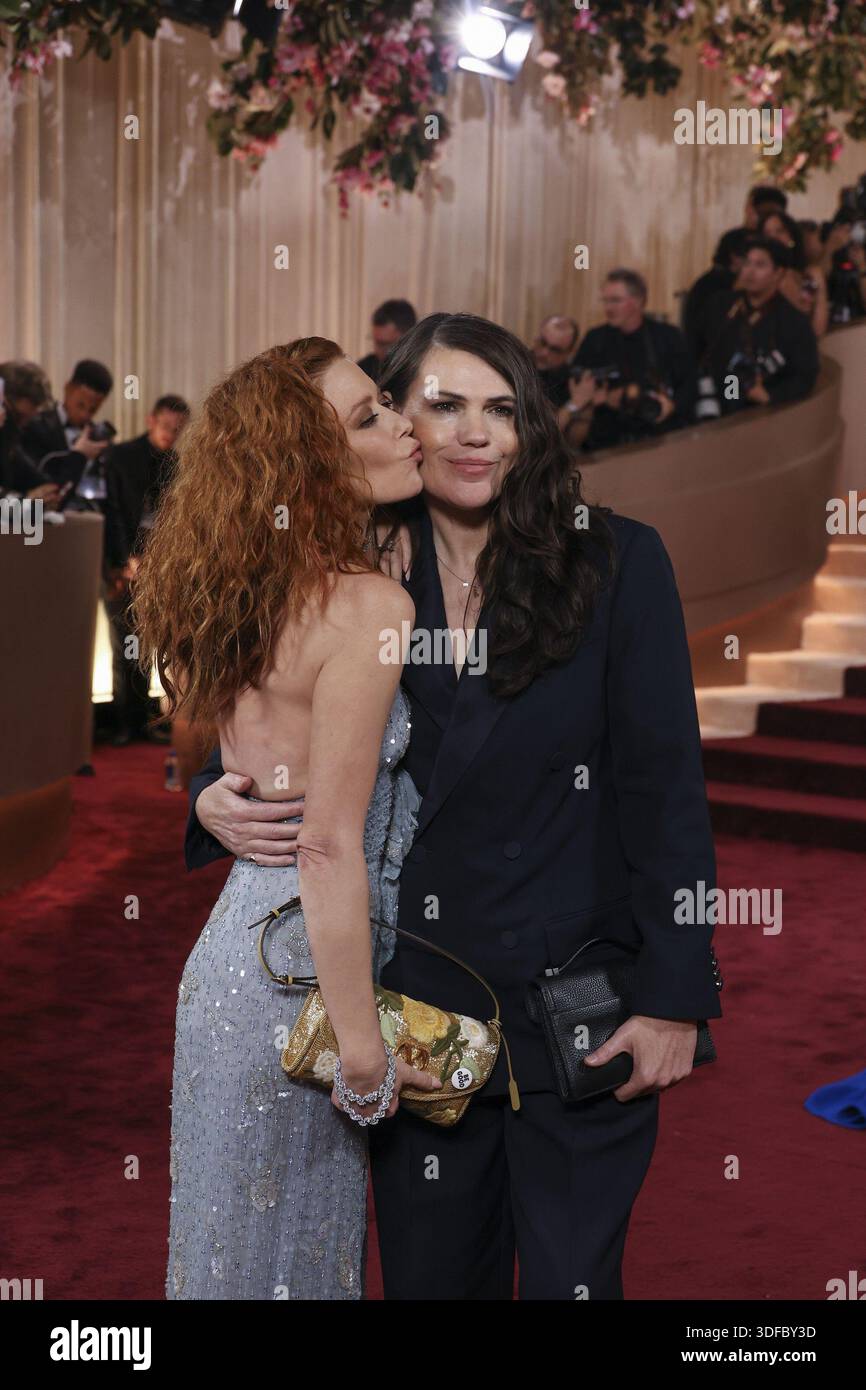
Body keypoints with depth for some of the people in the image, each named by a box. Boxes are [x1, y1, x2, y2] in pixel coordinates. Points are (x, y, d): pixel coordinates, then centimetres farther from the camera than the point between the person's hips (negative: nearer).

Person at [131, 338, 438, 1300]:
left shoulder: (246, 596, 7)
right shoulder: (368, 605, -18)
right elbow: (331, 848, -21)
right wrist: (363, 1048, -17)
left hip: (230, 953, 8)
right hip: (299, 974, -8)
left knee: (232, 1239, 19)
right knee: (292, 1257, 7)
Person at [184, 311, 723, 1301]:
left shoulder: (616, 563, -6)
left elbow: (665, 785, -7)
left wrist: (674, 996, -10)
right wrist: (215, 802, -10)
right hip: (414, 1003, 3)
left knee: (572, 1274, 9)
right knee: (430, 1271, 16)